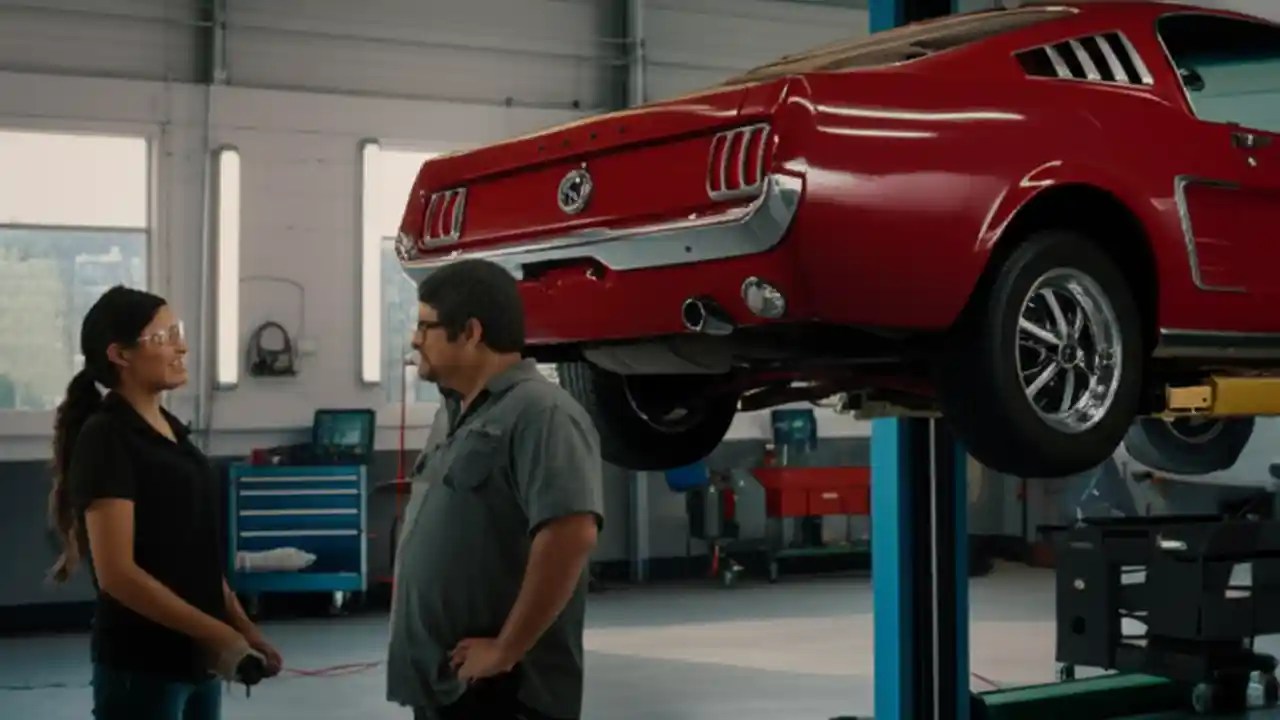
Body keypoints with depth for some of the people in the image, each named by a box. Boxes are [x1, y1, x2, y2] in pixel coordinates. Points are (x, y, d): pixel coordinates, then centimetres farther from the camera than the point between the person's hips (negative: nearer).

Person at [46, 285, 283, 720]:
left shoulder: (171, 430, 12)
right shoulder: (106, 437, -14)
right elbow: (117, 573, -20)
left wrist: (244, 629, 11)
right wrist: (218, 633, -18)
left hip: (195, 659, 8)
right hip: (141, 665, -8)